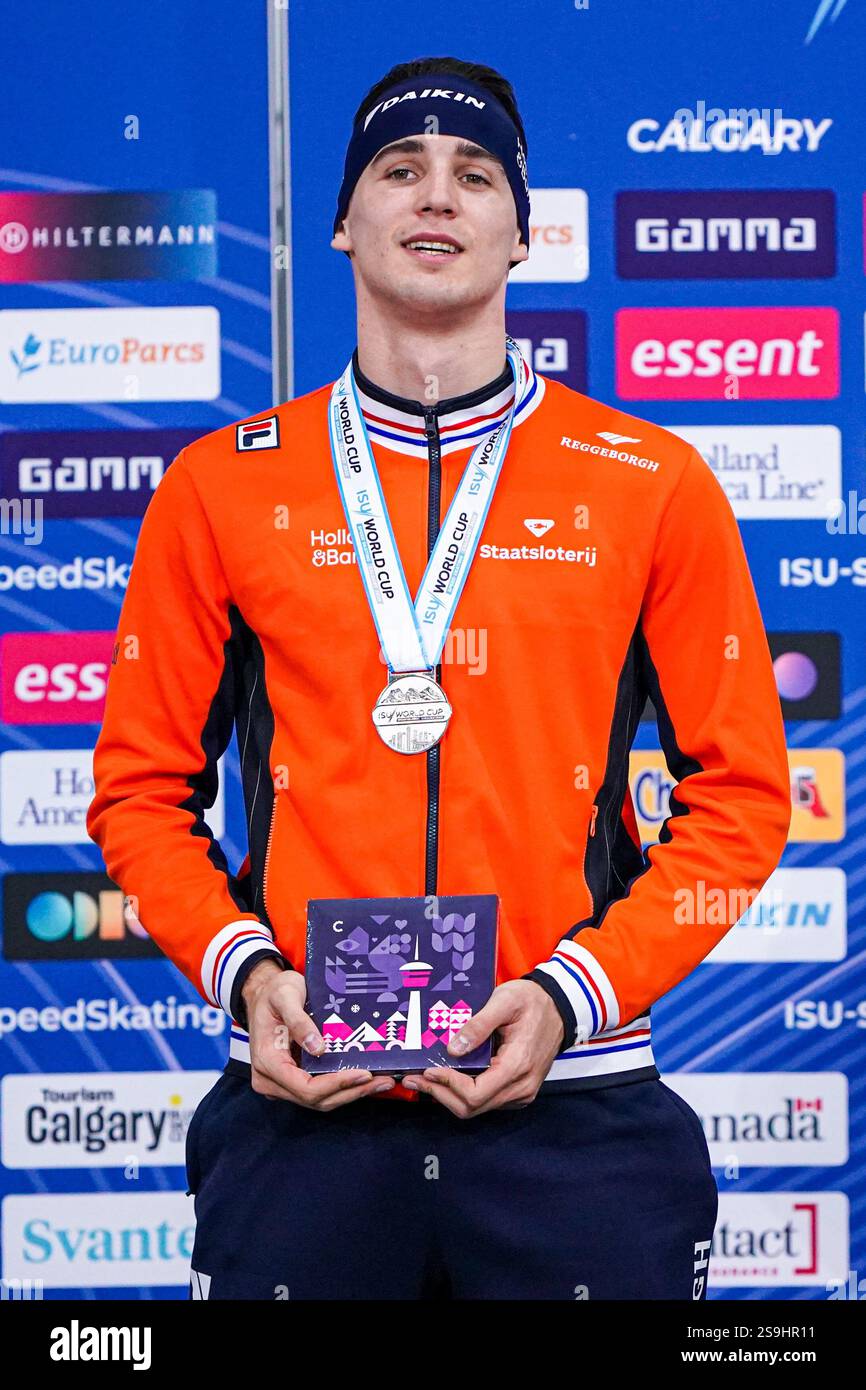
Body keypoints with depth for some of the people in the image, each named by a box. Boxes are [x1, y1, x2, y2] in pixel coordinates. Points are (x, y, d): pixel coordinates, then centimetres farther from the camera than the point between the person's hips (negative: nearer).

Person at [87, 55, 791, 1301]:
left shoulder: (654, 485, 3)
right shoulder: (222, 487, 6)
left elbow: (738, 792, 4)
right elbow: (142, 790, 10)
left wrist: (574, 993, -8)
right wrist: (241, 969, -7)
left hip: (572, 1101, 0)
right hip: (303, 1112, 1)